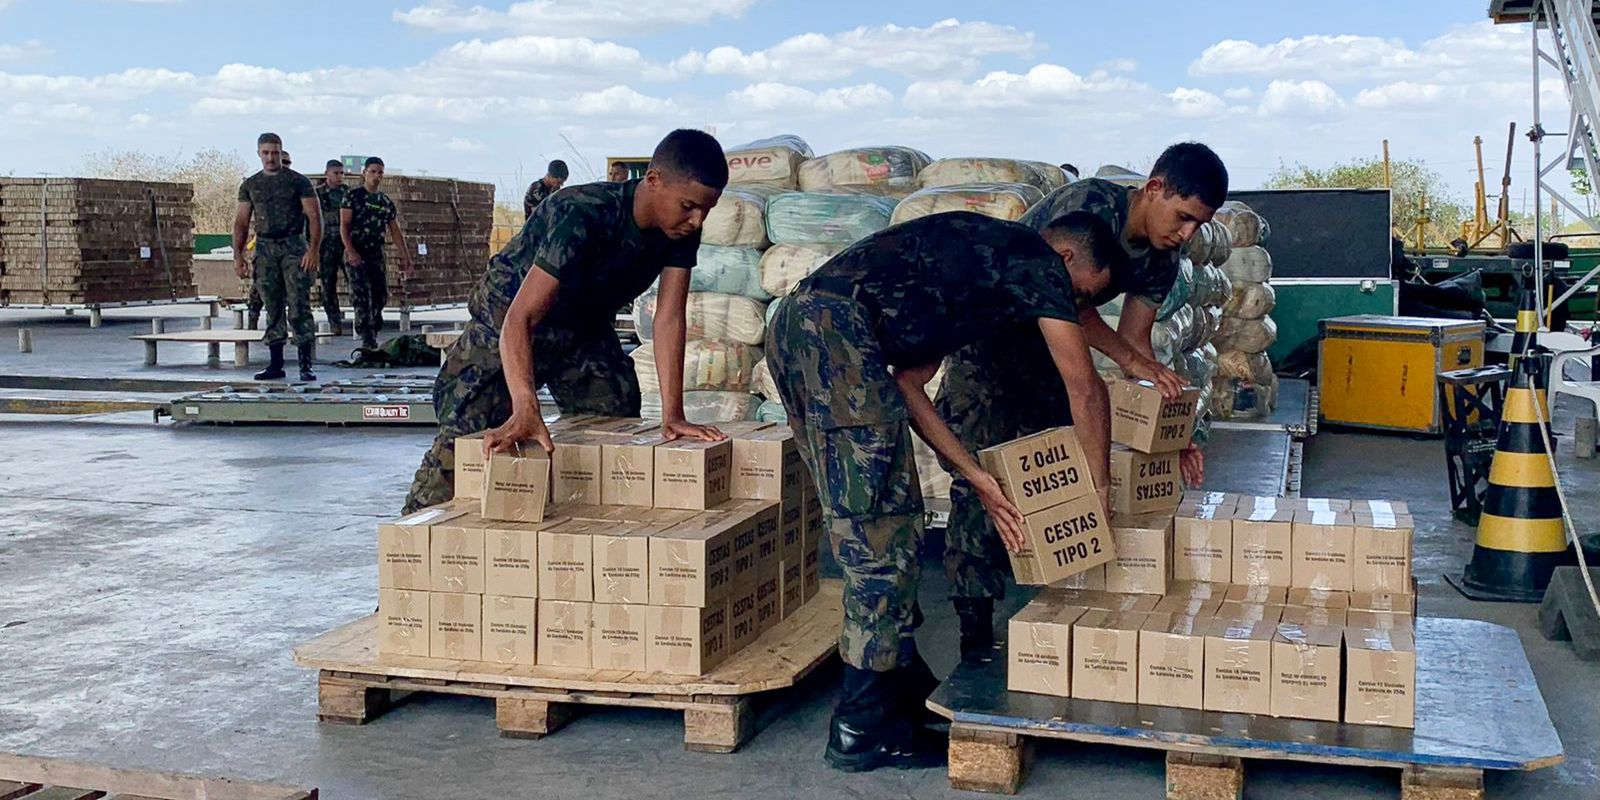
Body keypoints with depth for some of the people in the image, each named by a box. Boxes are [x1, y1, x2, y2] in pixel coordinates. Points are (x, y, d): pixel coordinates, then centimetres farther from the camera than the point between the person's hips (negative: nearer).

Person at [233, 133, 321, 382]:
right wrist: (238, 255, 3)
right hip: (264, 247, 4)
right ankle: (275, 364, 11)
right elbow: (241, 222, 13)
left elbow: (315, 217, -5)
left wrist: (313, 250, -16)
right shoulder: (250, 185, 13)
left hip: (293, 246, -4)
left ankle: (306, 365, -10)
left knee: (299, 307, -10)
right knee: (272, 308, 7)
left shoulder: (297, 181, 1)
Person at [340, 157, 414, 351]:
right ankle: (367, 339, -17)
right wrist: (350, 251, -20)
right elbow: (344, 226, -8)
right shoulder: (353, 196, -2)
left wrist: (406, 258, 8)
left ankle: (373, 335, 15)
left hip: (376, 254, 5)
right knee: (361, 295, -13)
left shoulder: (387, 203, 12)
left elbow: (396, 232, 14)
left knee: (381, 295, 3)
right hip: (356, 254, -5)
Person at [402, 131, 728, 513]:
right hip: (508, 326, -6)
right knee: (462, 439, -14)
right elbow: (520, 318, -44)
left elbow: (669, 317, -20)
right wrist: (525, 410, -57)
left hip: (587, 328, 6)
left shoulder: (681, 231, -19)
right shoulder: (582, 216, -38)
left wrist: (673, 415, -28)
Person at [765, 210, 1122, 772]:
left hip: (790, 326, 10)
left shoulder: (972, 256, 31)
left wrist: (980, 481, 22)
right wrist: (1097, 486, 21)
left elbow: (907, 383, 25)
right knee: (881, 532, -5)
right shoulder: (1035, 261, 7)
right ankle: (863, 727, 0)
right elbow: (1085, 388, 7)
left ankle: (904, 684, 27)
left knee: (877, 523, 17)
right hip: (836, 329, -10)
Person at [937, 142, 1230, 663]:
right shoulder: (1090, 205, -29)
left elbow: (1135, 338, -1)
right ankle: (975, 627, -11)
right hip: (988, 336, -8)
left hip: (1049, 345, 8)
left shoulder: (1161, 257, -5)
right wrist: (1130, 359, -34)